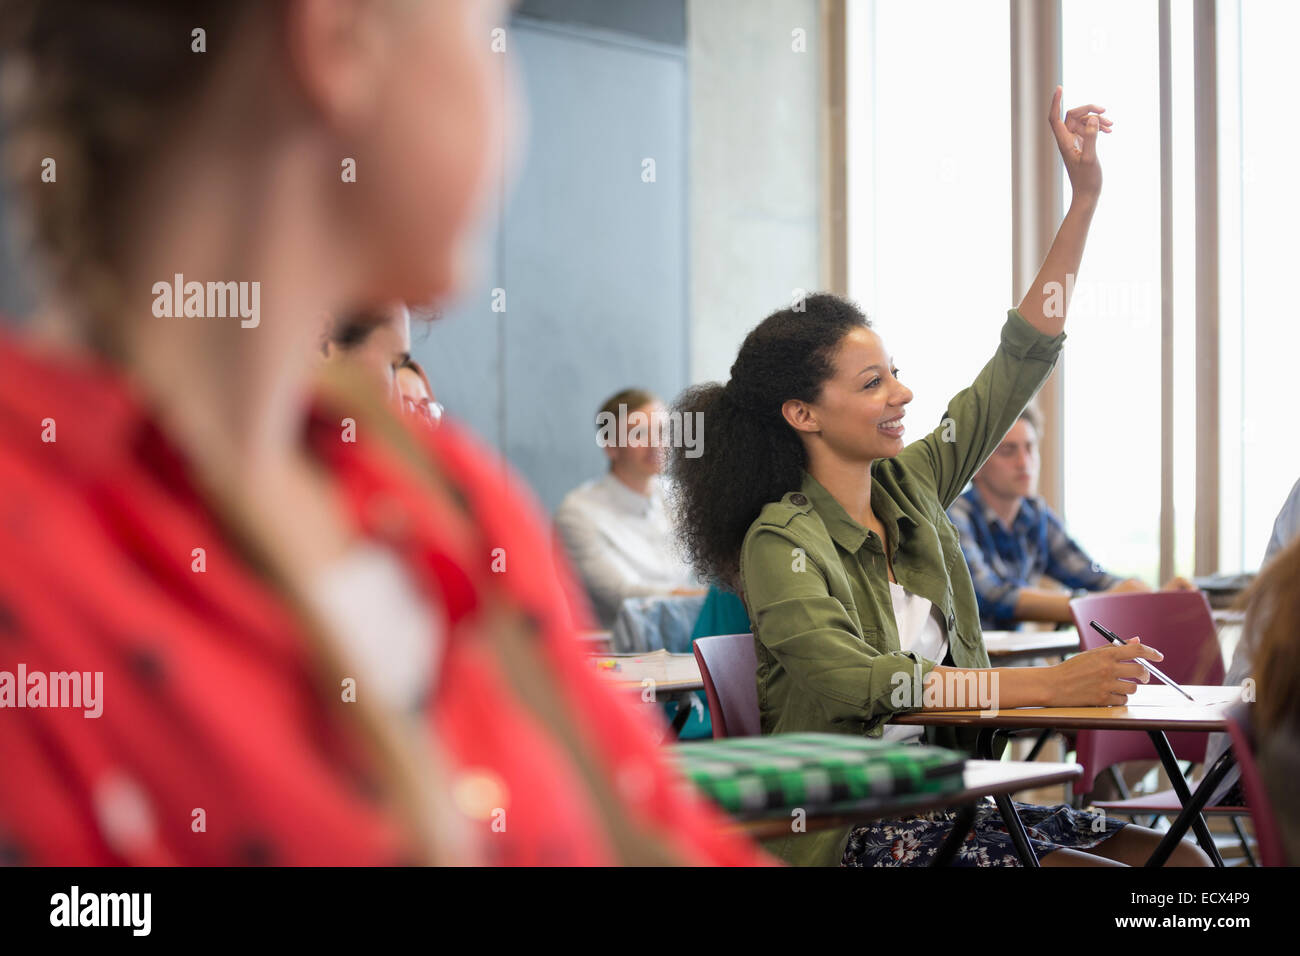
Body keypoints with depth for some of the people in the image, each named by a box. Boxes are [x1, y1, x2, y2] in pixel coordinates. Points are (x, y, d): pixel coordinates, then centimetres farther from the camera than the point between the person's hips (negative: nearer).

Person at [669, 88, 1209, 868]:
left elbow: (1024, 358, 14)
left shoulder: (909, 488, 9)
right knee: (1120, 883, -22)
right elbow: (853, 680, -27)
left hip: (944, 802, 8)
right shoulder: (781, 541, -12)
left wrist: (1086, 195, 9)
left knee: (1182, 857, -9)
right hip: (848, 828, -7)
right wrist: (1048, 685, -30)